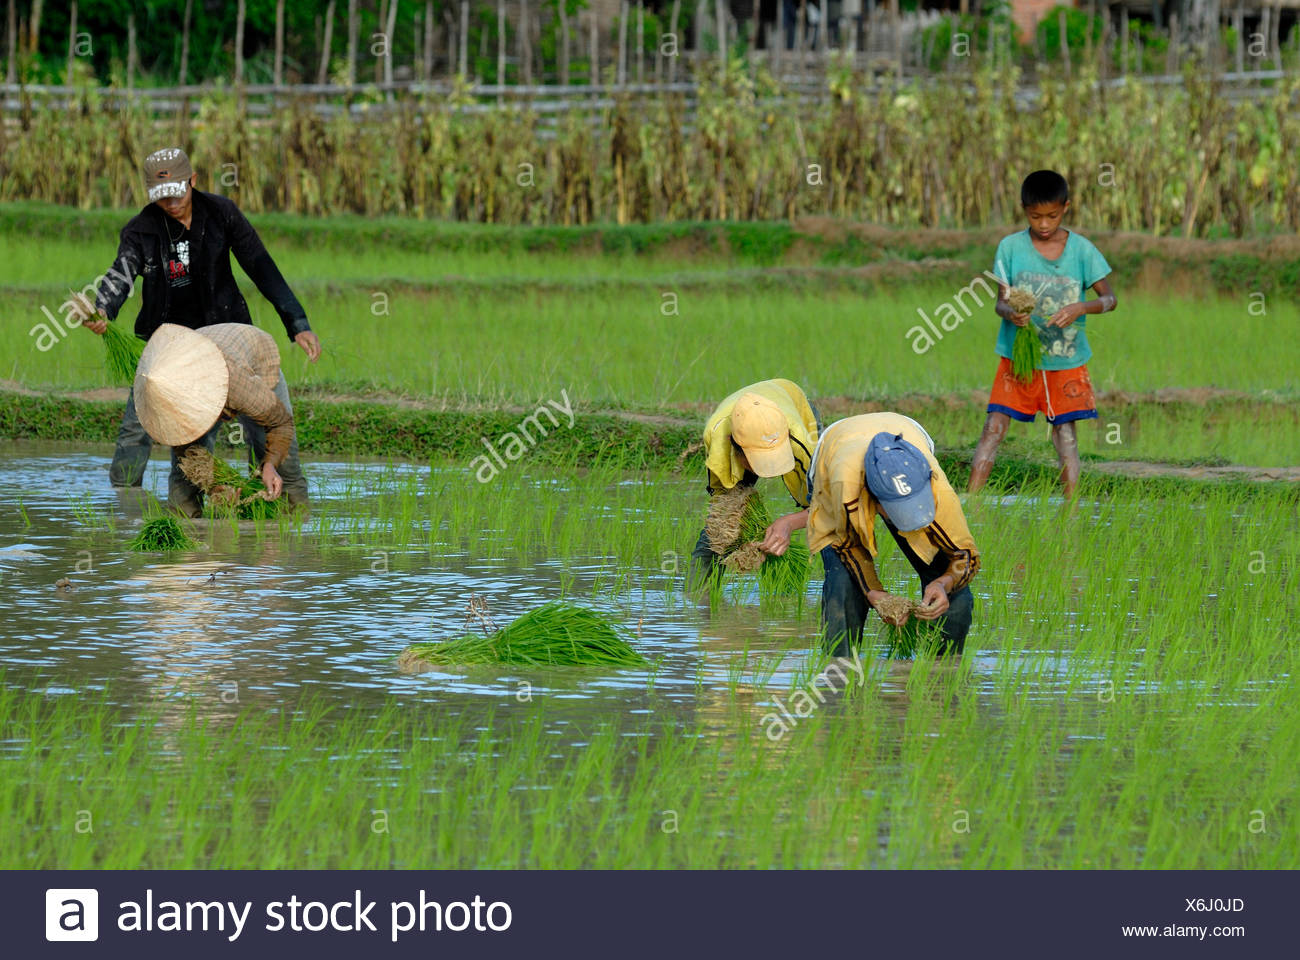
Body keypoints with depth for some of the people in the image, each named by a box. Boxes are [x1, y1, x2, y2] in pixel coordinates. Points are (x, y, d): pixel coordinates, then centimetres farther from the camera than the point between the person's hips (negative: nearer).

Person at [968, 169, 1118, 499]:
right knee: (994, 426, -6)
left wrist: (1081, 308, -21)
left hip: (1066, 358, 0)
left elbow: (1109, 298, 0)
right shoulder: (1011, 247, -2)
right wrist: (1010, 312, -26)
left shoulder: (1081, 250, -3)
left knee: (1065, 433, 0)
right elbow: (1001, 300, -2)